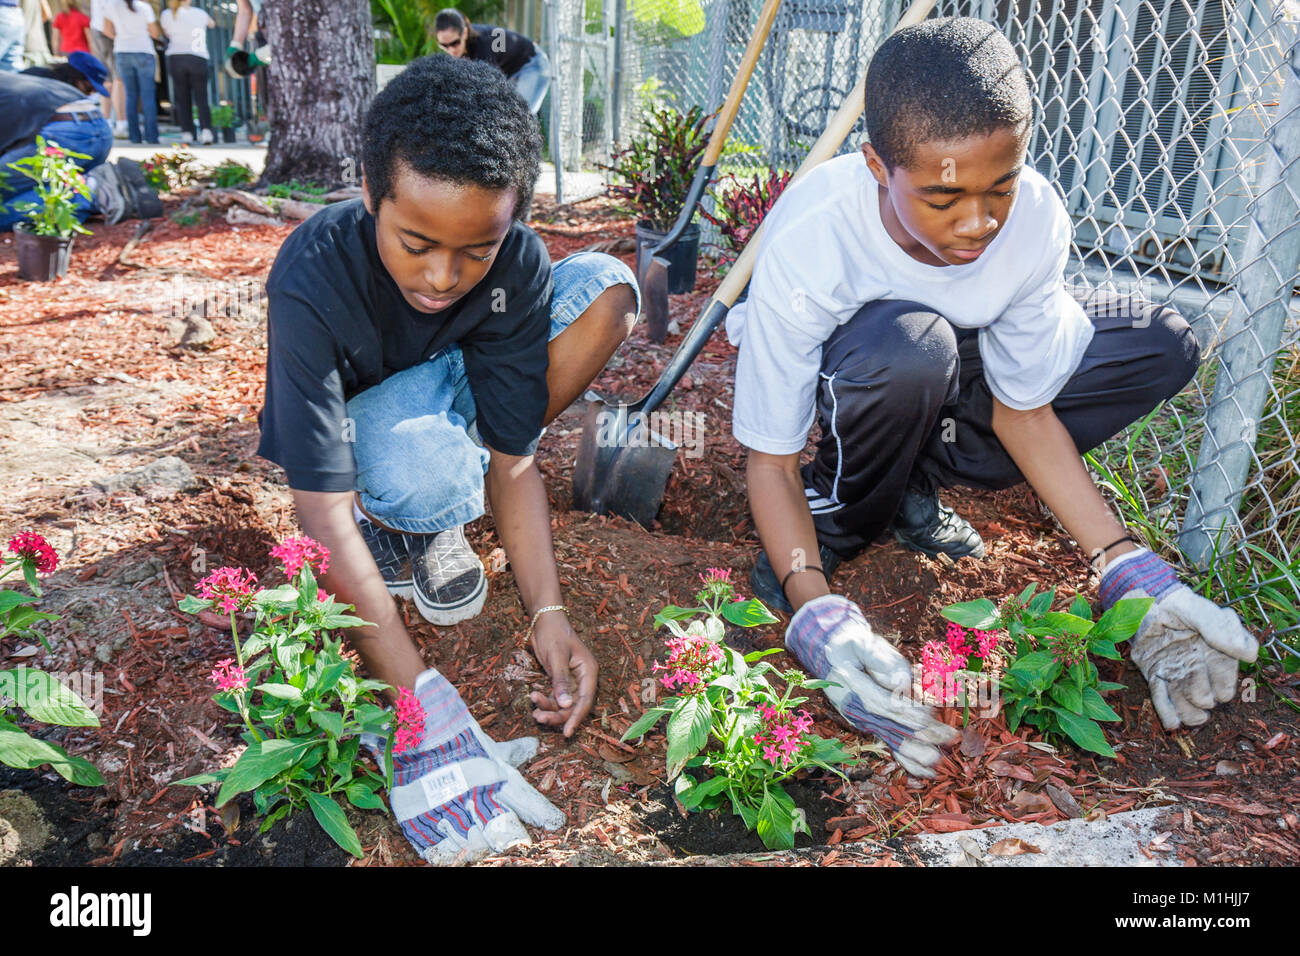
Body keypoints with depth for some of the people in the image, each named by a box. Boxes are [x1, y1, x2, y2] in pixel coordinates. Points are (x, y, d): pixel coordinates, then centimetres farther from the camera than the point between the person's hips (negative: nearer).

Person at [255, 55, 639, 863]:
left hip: (454, 389, 4)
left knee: (606, 288, -20)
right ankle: (403, 527, -2)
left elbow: (514, 459, -22)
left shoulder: (518, 262, -25)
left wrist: (548, 613, -34)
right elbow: (325, 516, -37)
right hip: (351, 417, -4)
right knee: (427, 472, -42)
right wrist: (422, 704, -44)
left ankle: (442, 510, -9)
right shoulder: (313, 279, -34)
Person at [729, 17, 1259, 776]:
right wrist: (817, 613, -46)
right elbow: (770, 459, -30)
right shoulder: (808, 241, -35)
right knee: (910, 350, -40)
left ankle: (911, 484, -5)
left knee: (1162, 348, -11)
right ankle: (835, 518, -10)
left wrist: (1129, 574, -22)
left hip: (950, 374, 5)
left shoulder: (1037, 219, -24)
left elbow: (1024, 406, -14)